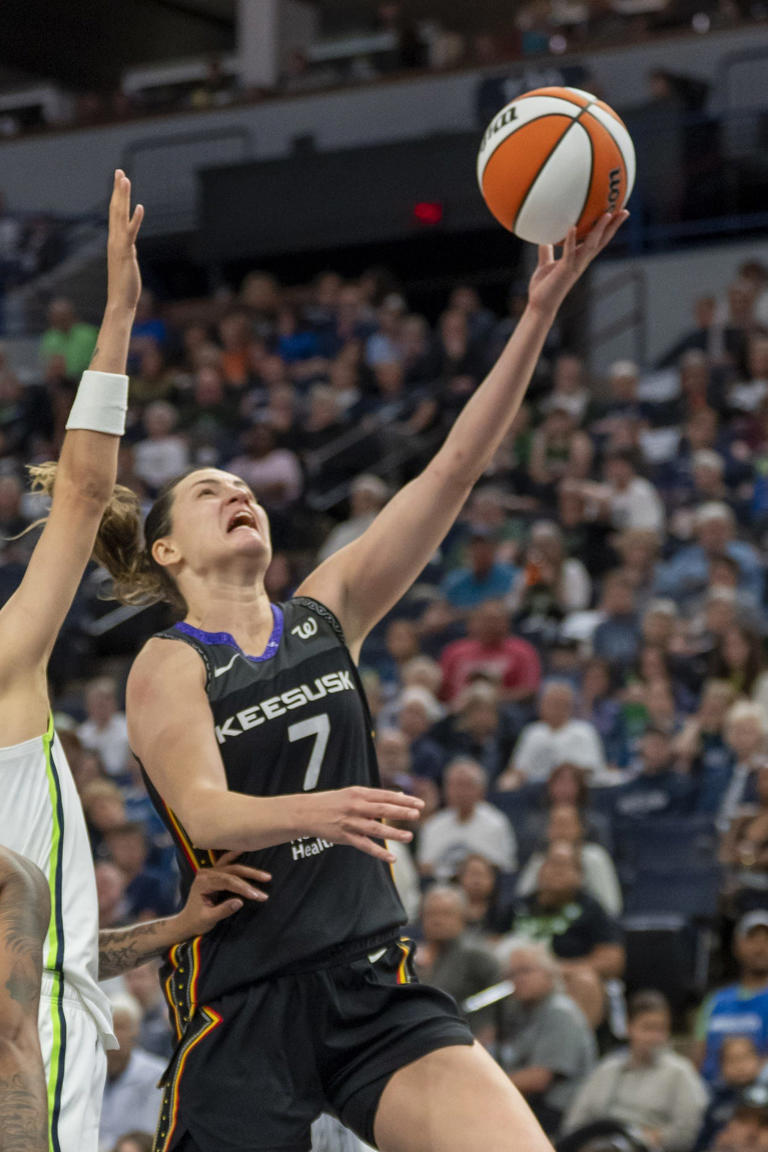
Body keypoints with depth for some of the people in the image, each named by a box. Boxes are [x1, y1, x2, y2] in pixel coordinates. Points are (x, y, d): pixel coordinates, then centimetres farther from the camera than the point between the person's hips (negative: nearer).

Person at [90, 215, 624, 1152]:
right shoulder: (168, 666, -1)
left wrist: (541, 310, -6)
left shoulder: (325, 613, 11)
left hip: (373, 982, 4)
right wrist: (317, 811, -39)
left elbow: (453, 472, 3)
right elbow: (204, 812, -18)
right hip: (240, 1004, -4)